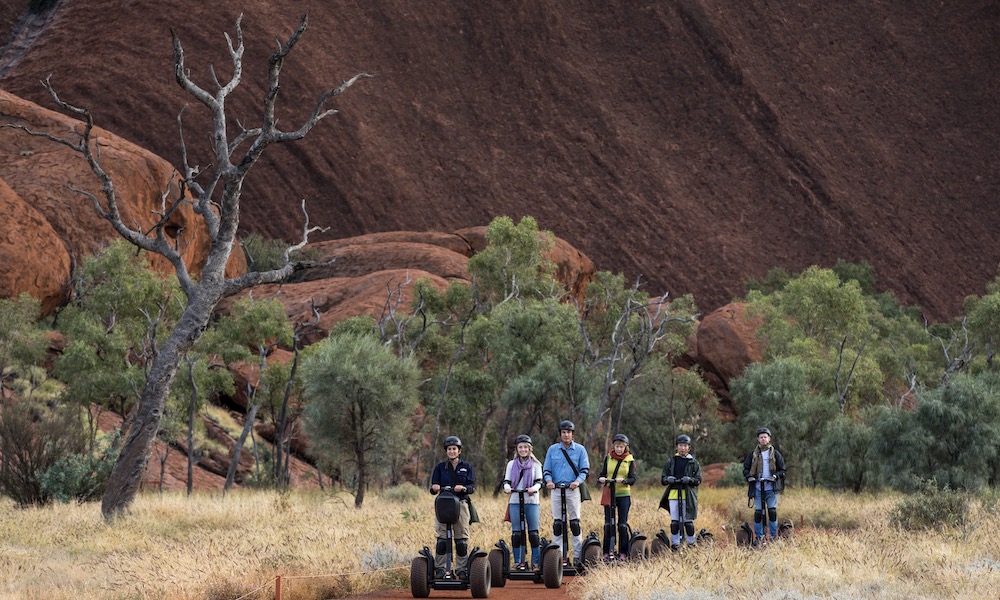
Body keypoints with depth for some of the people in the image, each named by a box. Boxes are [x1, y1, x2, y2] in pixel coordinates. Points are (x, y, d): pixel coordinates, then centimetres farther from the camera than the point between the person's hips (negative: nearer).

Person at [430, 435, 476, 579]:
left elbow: (472, 487, 2)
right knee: (442, 538, -4)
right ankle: (439, 568, 1)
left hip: (461, 503, 0)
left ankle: (462, 569, 4)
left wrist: (463, 488, -19)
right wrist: (435, 488, -17)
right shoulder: (440, 467, 9)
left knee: (462, 539, -1)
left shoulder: (466, 467, 8)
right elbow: (433, 489, 7)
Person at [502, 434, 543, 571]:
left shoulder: (535, 464, 8)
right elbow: (507, 481, 9)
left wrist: (534, 488, -21)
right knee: (516, 533, 1)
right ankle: (518, 561, 7)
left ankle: (536, 562, 2)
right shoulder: (512, 464, 12)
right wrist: (507, 487, -14)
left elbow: (539, 482, 1)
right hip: (515, 501, 1)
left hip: (531, 501, -1)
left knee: (533, 532, -2)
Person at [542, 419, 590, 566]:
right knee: (557, 522, 0)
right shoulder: (552, 449, 10)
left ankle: (578, 556, 0)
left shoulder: (580, 449, 6)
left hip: (573, 489, -1)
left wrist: (578, 481, -17)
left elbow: (585, 469, 2)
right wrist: (549, 480, -10)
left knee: (575, 521, -2)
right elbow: (546, 469, 11)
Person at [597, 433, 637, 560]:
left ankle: (623, 552, 5)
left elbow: (633, 479, -4)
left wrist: (624, 480, -24)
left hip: (624, 494, -1)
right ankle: (607, 552, 5)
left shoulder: (630, 460, 2)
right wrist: (601, 479, -15)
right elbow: (602, 474, 8)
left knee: (622, 524, -1)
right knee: (608, 523, 0)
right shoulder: (608, 458, 8)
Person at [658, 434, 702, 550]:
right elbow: (662, 479, 12)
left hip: (688, 495, -1)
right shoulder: (671, 461, 12)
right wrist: (668, 479, -11)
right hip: (673, 494, 1)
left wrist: (690, 480, -15)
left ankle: (691, 544, 11)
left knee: (688, 521, -1)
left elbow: (698, 480, 5)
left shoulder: (693, 462, 8)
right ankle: (675, 544, 6)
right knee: (674, 522, -1)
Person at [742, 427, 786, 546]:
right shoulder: (753, 454, 7)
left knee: (772, 511, -4)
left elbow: (782, 470, 8)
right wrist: (749, 477, -6)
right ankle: (758, 537, 8)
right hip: (758, 488, 1)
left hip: (771, 488, -1)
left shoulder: (775, 454, 5)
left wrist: (775, 476, -11)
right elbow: (746, 468, 13)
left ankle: (774, 536, 5)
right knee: (758, 512, -1)